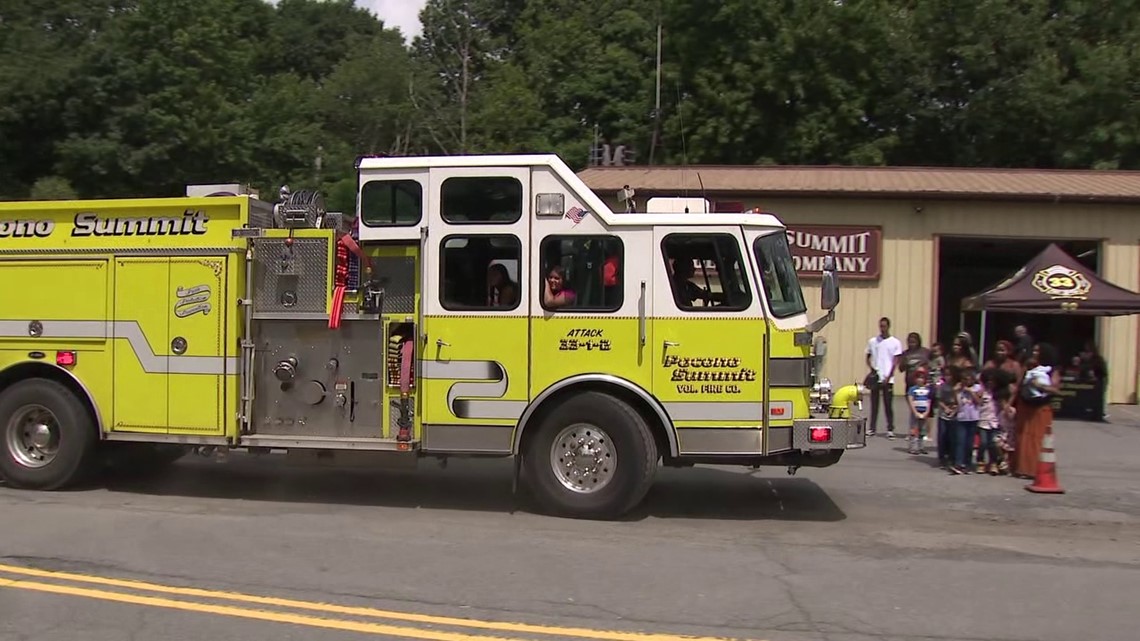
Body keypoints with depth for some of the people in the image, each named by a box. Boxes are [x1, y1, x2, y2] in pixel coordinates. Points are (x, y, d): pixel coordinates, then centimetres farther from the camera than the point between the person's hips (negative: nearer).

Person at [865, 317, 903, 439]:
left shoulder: (895, 343, 2)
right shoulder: (872, 341, 9)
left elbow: (895, 362, -1)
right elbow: (868, 357, 15)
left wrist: (888, 377, -8)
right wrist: (871, 368, -5)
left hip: (887, 379, -2)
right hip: (875, 378, 2)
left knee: (888, 405, -1)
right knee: (874, 404, 4)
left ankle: (890, 429, 4)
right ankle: (872, 428, 9)